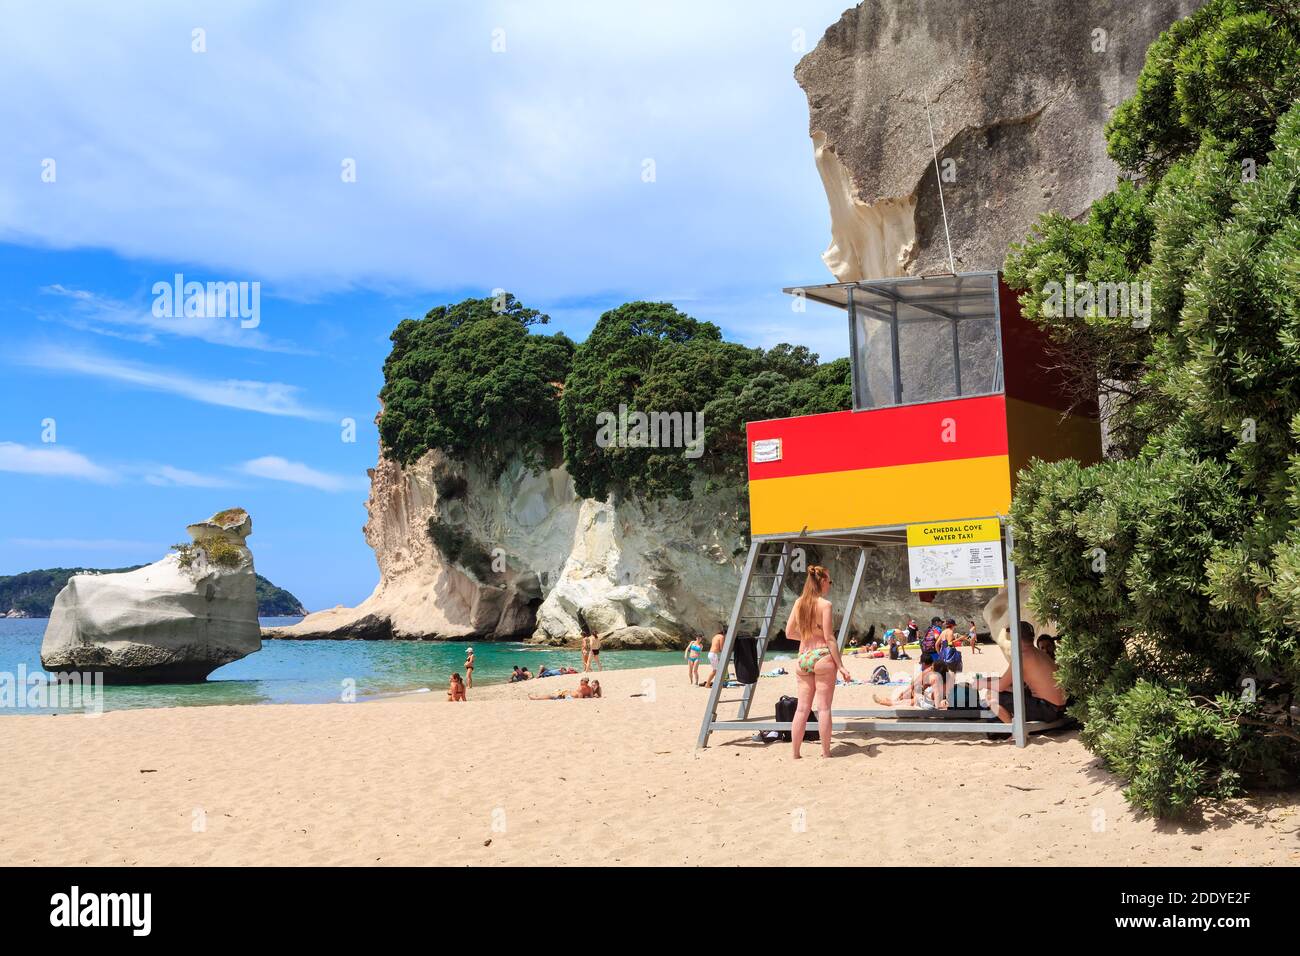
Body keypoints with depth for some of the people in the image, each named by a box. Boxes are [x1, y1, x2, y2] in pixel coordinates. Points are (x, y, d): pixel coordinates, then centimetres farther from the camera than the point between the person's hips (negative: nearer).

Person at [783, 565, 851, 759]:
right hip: (822, 656, -5)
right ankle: (826, 752, 4)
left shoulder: (798, 603, 7)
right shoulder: (824, 604, -9)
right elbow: (829, 638, -11)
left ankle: (794, 752, 9)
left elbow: (789, 633, 11)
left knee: (802, 707, 8)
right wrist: (840, 666, -9)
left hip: (803, 657, 5)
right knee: (824, 707, 1)